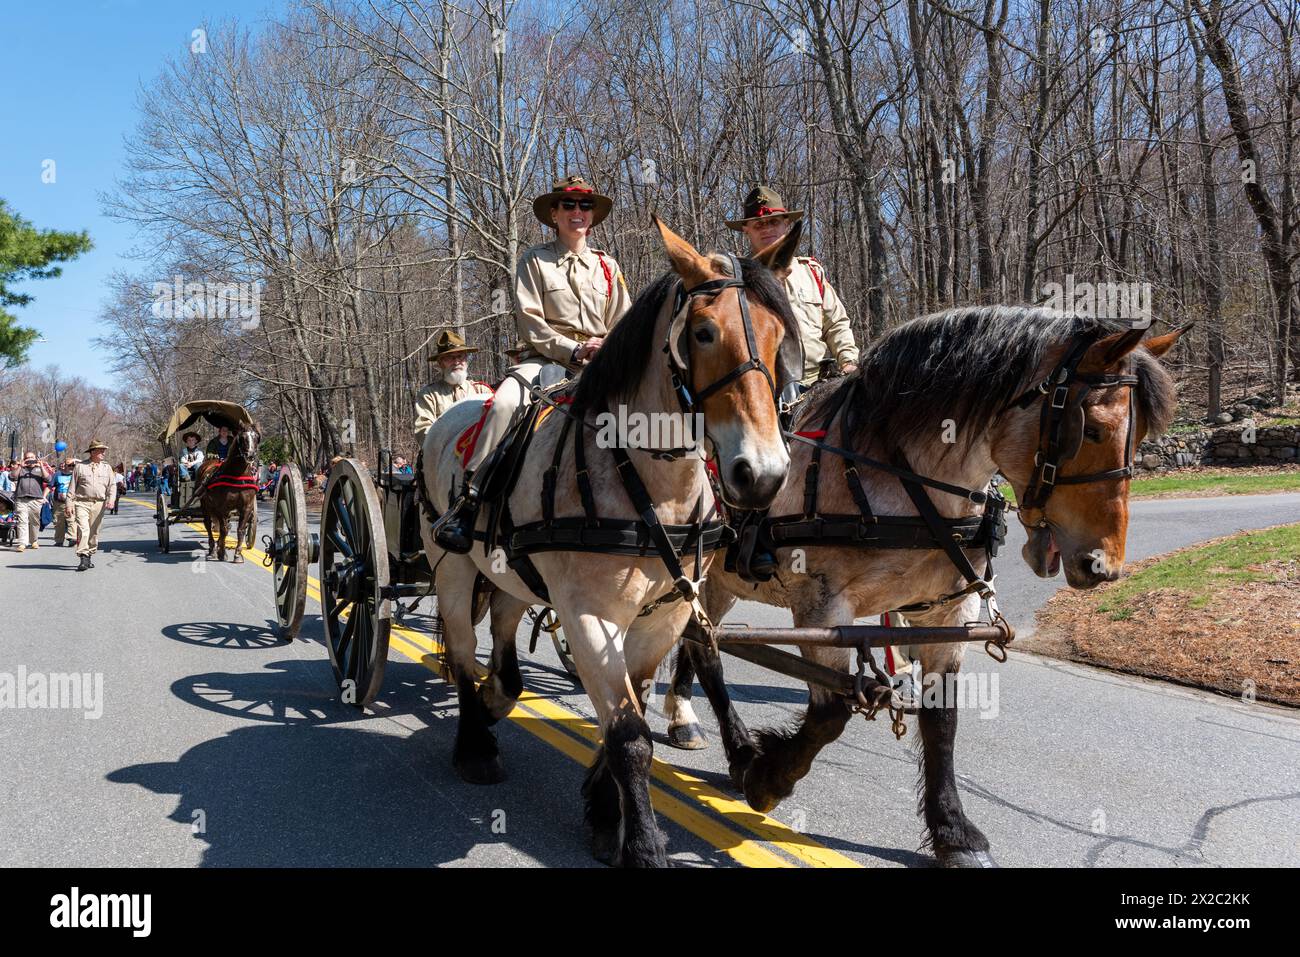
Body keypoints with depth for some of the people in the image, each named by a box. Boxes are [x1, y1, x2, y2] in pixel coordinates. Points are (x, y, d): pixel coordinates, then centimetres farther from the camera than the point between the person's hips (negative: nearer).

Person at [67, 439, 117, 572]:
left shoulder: (106, 468, 14)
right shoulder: (80, 467, 6)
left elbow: (112, 485, 10)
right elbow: (72, 487, 6)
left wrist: (111, 499, -8)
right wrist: (69, 503, 0)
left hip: (99, 504, 3)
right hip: (82, 502, -3)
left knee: (94, 532, 7)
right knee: (83, 529, -16)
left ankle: (89, 556, 18)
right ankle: (84, 558, -20)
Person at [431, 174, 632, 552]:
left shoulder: (608, 266, 19)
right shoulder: (534, 261, 8)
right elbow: (530, 323, -3)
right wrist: (573, 350, -15)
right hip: (546, 359, -3)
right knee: (504, 404, -34)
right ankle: (468, 499, -32)